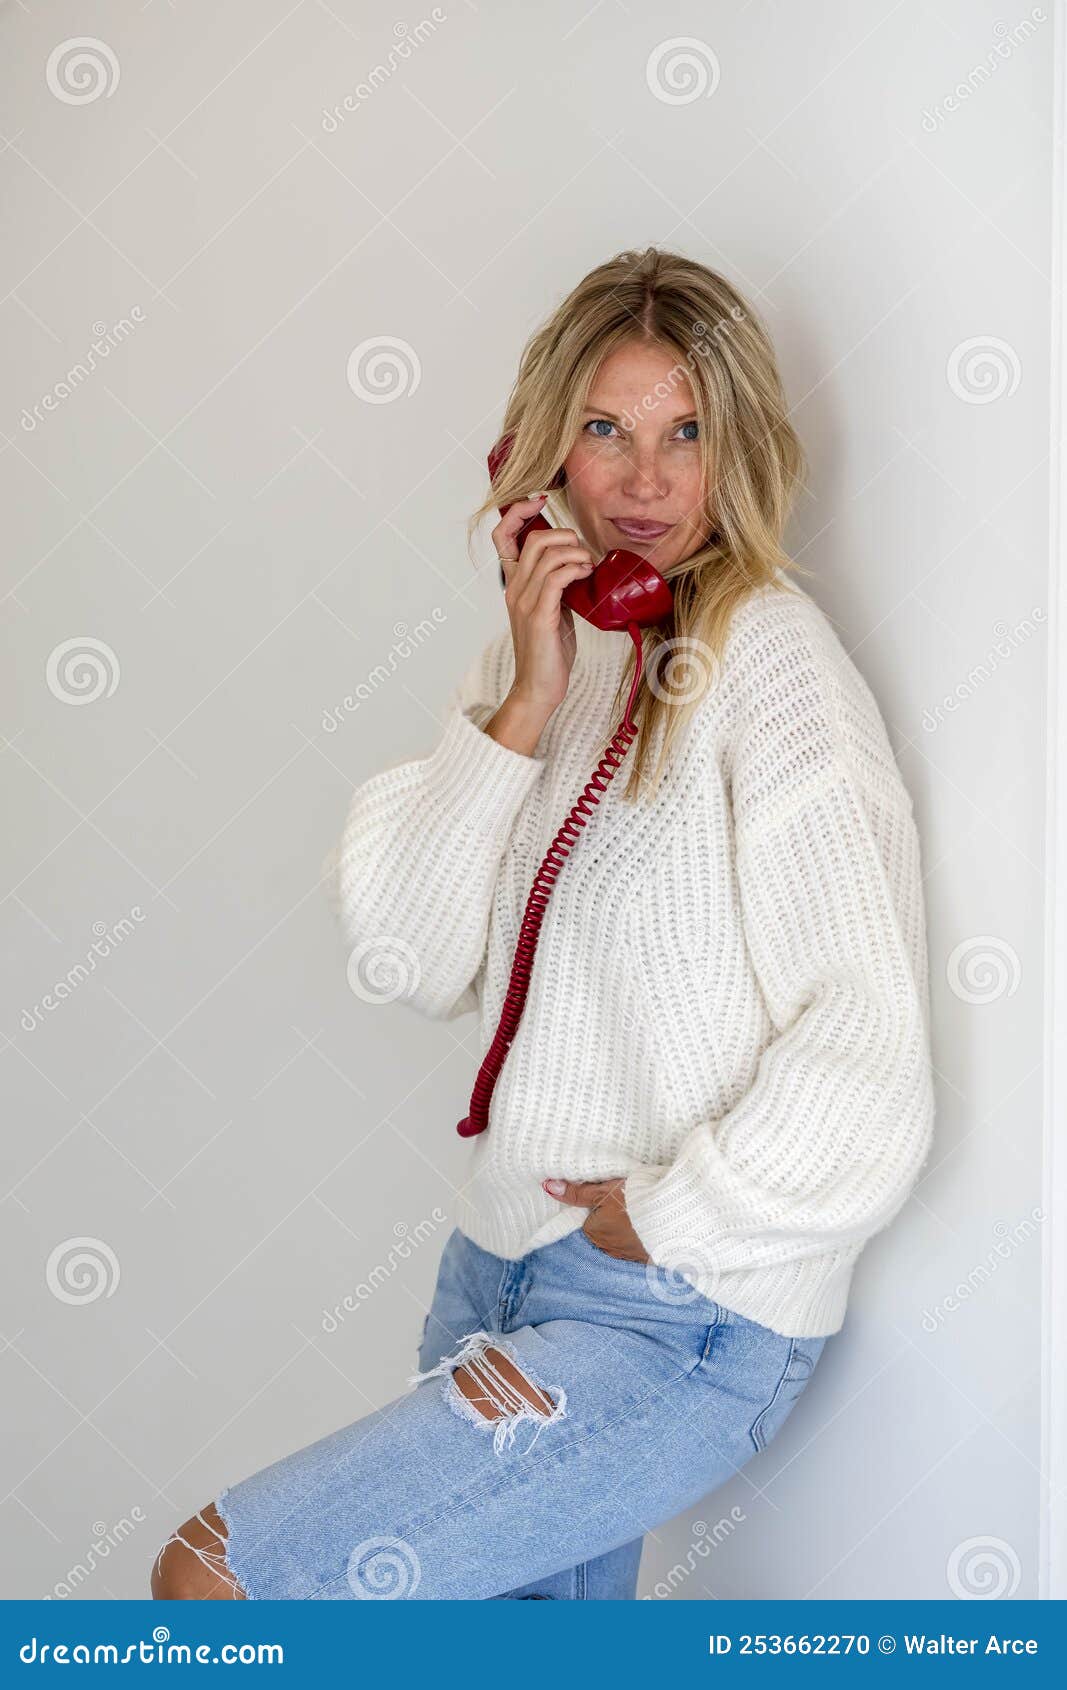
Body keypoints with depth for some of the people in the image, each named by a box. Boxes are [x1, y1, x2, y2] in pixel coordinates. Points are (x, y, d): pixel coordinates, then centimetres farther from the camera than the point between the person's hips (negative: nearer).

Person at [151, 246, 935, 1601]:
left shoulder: (767, 656, -15)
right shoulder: (541, 644, 7)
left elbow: (867, 1050, -21)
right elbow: (402, 960, -4)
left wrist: (666, 1214, -11)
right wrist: (523, 708, -13)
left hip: (686, 1315, -7)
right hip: (503, 1261, 7)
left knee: (208, 1579, -10)